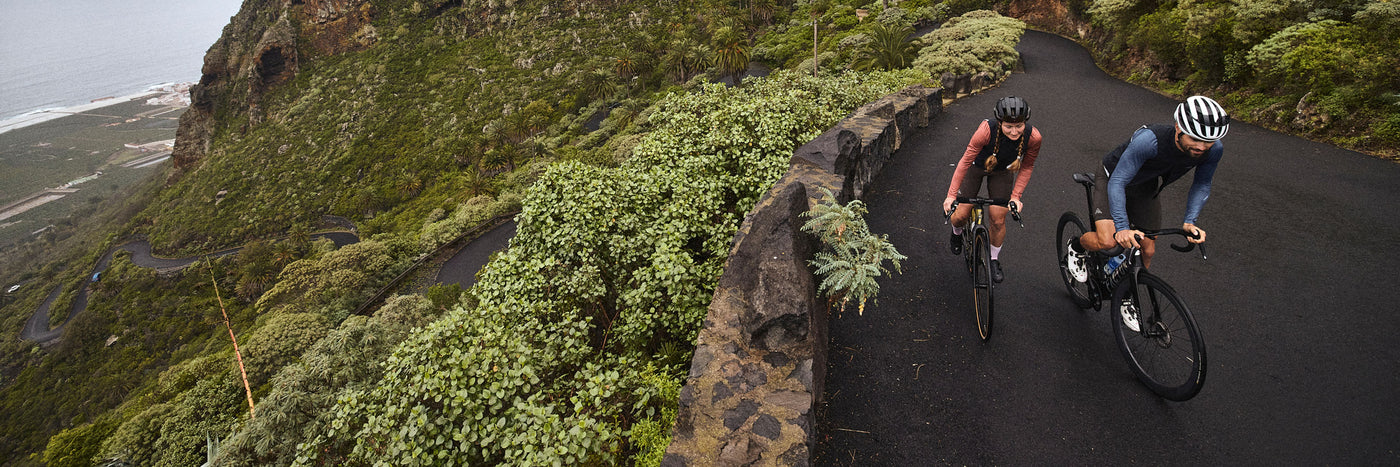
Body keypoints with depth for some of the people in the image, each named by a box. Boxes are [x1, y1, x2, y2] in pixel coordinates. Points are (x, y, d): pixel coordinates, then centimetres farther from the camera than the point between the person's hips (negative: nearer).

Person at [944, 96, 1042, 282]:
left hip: (1002, 172, 2)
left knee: (998, 220, -1)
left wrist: (1016, 196, -17)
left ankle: (994, 260, 25)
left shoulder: (1033, 137, -29)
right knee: (960, 216, -4)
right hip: (977, 167, -1)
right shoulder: (986, 131, -38)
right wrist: (951, 195, -31)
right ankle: (957, 233, 35)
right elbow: (965, 161, -30)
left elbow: (1027, 167, -11)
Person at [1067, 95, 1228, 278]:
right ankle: (1076, 247, 9)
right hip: (1113, 179, -5)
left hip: (1146, 191, 5)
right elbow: (1117, 182, -38)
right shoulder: (1149, 140, -40)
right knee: (1108, 241, -24)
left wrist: (1189, 221, -19)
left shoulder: (1214, 150, -22)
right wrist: (1122, 227, -47)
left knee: (1147, 251, 2)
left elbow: (1202, 184, -5)